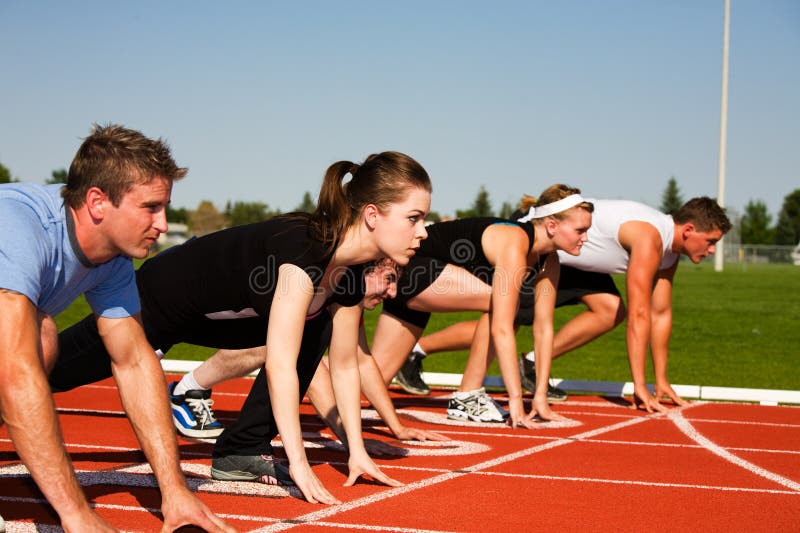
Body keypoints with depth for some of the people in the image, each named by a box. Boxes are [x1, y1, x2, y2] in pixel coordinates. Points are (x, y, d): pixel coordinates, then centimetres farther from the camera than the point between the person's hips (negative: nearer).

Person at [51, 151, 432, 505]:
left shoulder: (349, 275, -12)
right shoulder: (304, 247, -38)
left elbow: (344, 364, 0)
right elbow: (279, 365, -39)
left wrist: (357, 451, -2)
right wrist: (298, 462, -37)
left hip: (213, 313, 8)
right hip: (156, 301, -8)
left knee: (310, 330, -3)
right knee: (57, 370, 6)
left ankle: (242, 448, -1)